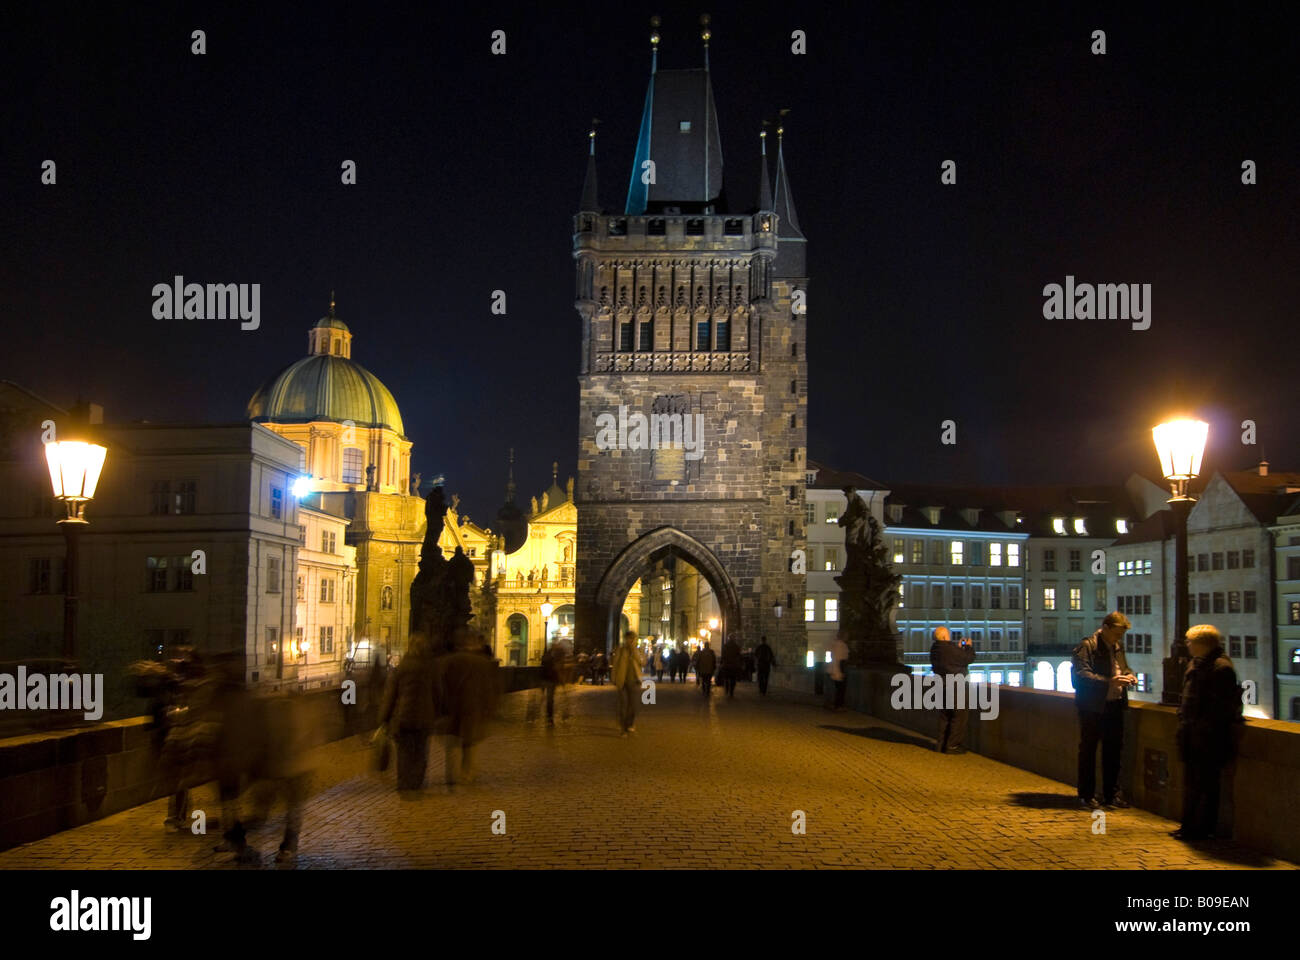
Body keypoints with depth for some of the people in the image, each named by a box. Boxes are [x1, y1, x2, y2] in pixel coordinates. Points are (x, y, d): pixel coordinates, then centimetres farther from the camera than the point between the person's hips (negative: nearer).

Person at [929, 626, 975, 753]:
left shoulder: (934, 649, 6)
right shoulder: (950, 648, -21)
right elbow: (968, 658, -12)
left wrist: (959, 647, 18)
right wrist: (968, 646, 5)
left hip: (942, 685, 9)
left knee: (945, 715, 17)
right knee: (960, 716, -1)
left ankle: (942, 744, 20)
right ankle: (952, 745, -3)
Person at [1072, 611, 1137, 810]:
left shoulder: (1118, 646, 12)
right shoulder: (1087, 646, -12)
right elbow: (1081, 675, -20)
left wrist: (1128, 675, 3)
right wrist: (1110, 681, -28)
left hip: (1115, 705, 7)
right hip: (1093, 706, -7)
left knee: (1113, 751, 12)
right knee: (1088, 751, 2)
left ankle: (1111, 794, 22)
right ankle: (1086, 796, 9)